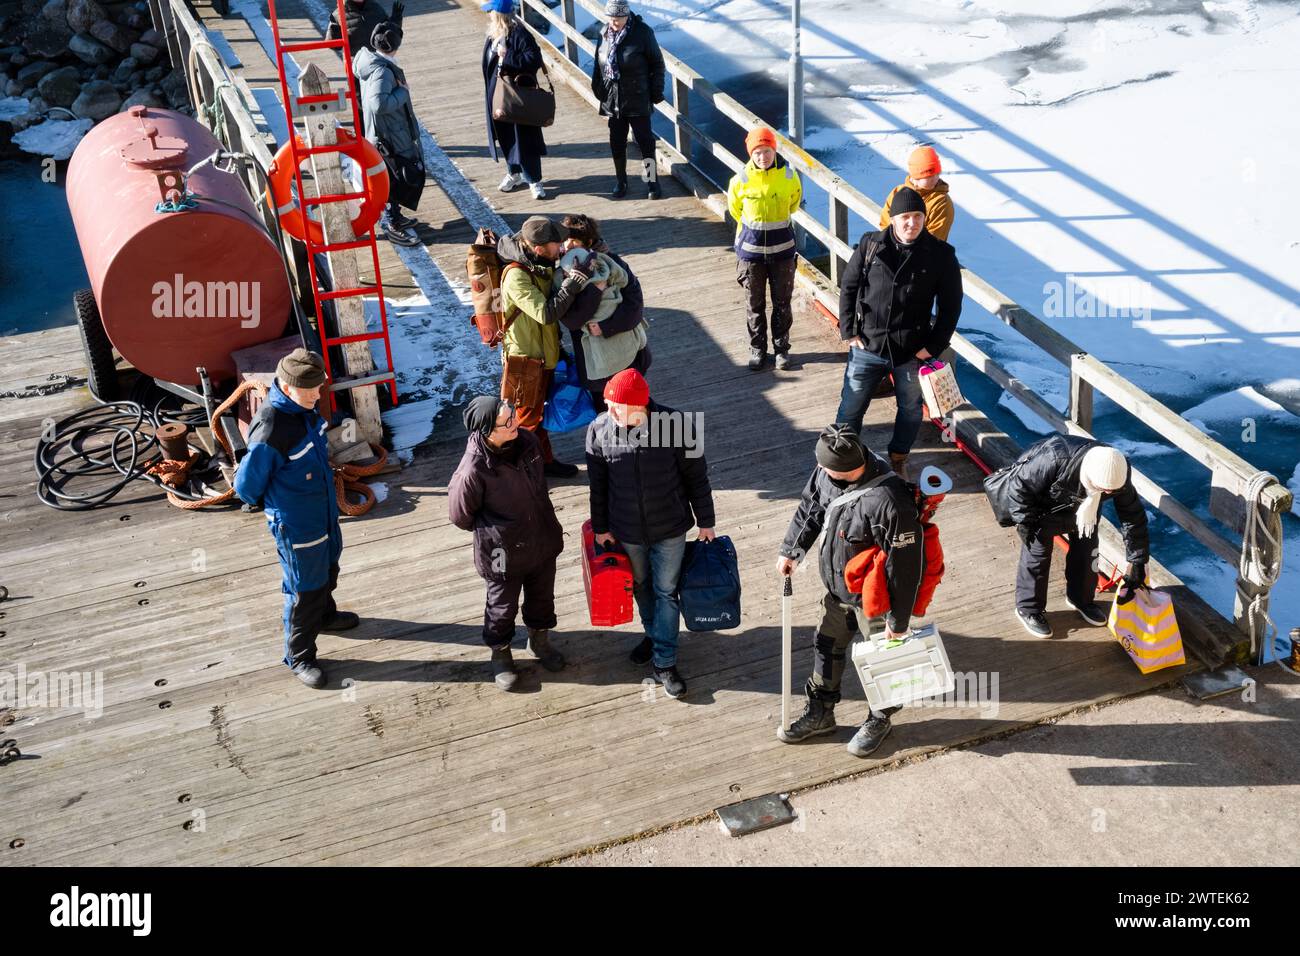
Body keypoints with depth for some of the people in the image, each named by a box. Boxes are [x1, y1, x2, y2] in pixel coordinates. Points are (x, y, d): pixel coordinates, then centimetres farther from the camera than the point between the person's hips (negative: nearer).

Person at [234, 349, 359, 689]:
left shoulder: (303, 407, -8)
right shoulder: (270, 430, -34)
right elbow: (245, 485, -22)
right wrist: (272, 505, -2)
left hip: (324, 511, 8)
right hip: (296, 524, -8)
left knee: (328, 569, 29)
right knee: (304, 588, 8)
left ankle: (324, 615, 57)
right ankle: (299, 656, 28)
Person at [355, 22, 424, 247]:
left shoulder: (368, 61, 1)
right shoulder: (383, 71, -29)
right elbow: (379, 103, -41)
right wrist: (402, 92, -26)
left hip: (386, 132, 10)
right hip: (391, 135, -10)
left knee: (393, 177, 24)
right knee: (399, 177, 2)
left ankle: (394, 216, 39)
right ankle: (392, 226, 11)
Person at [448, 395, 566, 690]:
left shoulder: (527, 441, -14)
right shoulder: (474, 469, -32)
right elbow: (460, 514, -14)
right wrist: (492, 533, -1)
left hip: (542, 542, 5)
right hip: (503, 554, -5)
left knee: (542, 597, 26)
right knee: (502, 607, 19)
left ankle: (539, 639, 54)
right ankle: (500, 653, 46)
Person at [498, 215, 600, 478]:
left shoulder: (542, 266, -1)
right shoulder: (516, 277, -30)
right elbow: (546, 313, -35)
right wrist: (574, 282, -36)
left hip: (543, 352, 9)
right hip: (523, 357, -9)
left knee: (537, 410, 23)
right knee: (526, 416, 8)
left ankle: (544, 461, 38)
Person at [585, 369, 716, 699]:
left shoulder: (674, 424, -23)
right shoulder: (599, 430, -17)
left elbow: (696, 475, -9)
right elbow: (598, 484, -1)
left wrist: (705, 521, -2)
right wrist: (600, 527, 6)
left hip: (670, 527, -2)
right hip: (627, 529, 2)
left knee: (666, 591, 8)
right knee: (641, 585, 22)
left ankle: (664, 662, 20)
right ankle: (653, 633, 48)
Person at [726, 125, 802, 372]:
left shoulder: (789, 176, -10)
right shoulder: (740, 180, -13)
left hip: (782, 250, 0)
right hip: (751, 250, 0)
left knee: (782, 302, 10)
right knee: (754, 303, 10)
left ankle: (782, 348, 25)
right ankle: (757, 349, 25)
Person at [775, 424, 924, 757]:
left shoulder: (889, 502, -37)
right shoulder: (827, 474, -16)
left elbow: (905, 566, -29)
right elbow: (810, 507, 7)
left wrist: (899, 620, -21)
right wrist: (790, 550, 12)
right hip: (838, 589, 7)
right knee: (826, 647, 23)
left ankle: (879, 720, 43)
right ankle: (820, 713, 45)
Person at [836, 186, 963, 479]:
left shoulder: (941, 254, -9)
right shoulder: (870, 245, -6)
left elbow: (950, 305, -2)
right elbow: (848, 287, 4)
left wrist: (934, 346, -6)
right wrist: (848, 331, -1)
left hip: (912, 353, 0)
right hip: (867, 346, 0)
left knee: (910, 409, 17)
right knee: (850, 407, 10)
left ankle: (898, 458, 39)